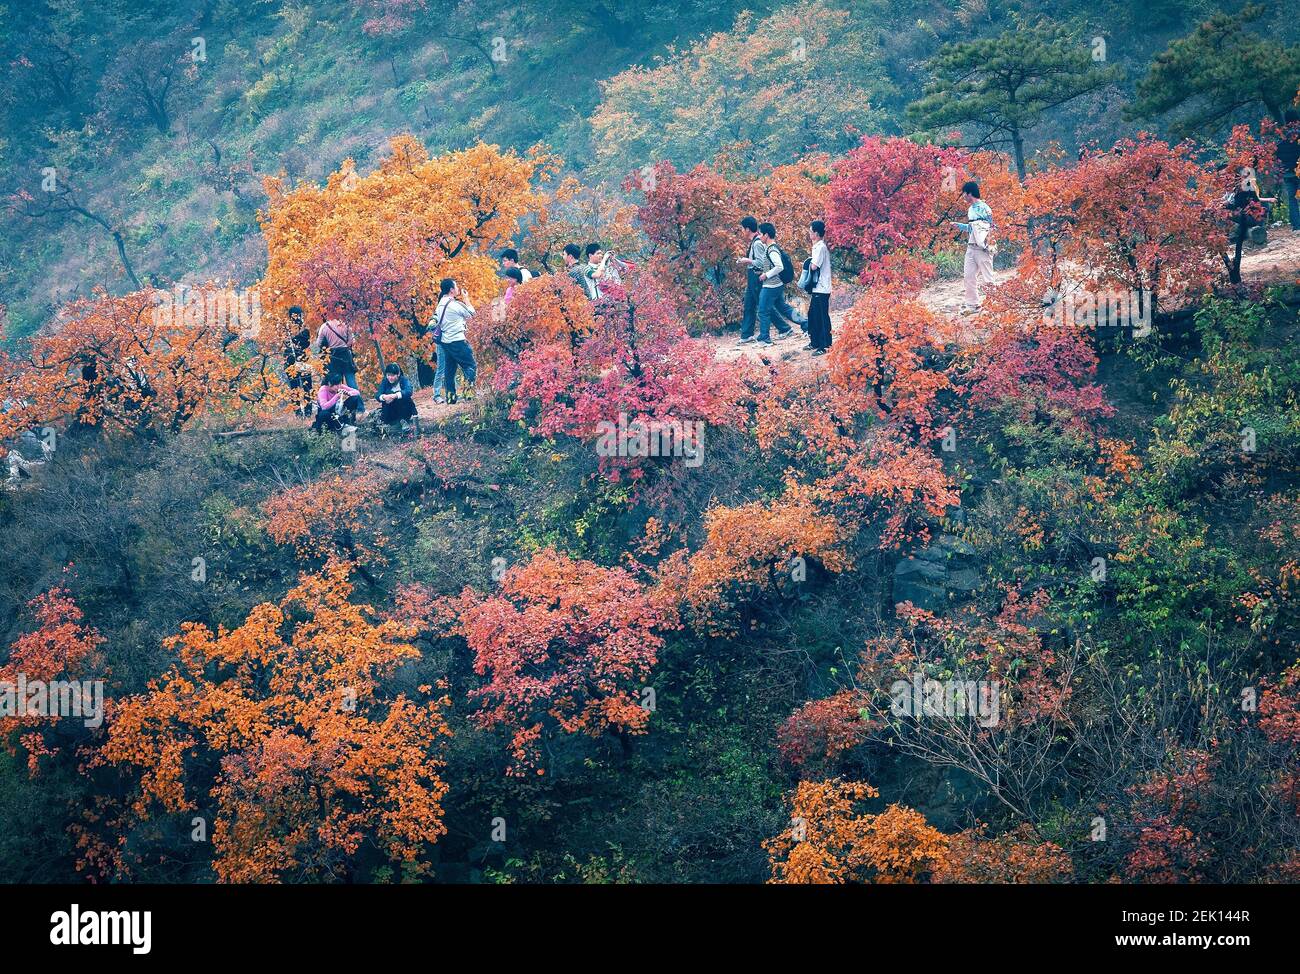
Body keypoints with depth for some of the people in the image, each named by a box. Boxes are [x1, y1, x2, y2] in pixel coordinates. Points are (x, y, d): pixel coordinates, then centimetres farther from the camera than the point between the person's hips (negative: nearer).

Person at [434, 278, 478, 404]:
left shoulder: (441, 304, 10)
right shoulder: (455, 305, -15)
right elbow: (471, 314, -3)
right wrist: (466, 299, 9)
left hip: (445, 341, 8)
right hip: (457, 341, -8)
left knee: (450, 369, 13)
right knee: (471, 366, -4)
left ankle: (450, 395, 12)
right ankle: (469, 390, -19)